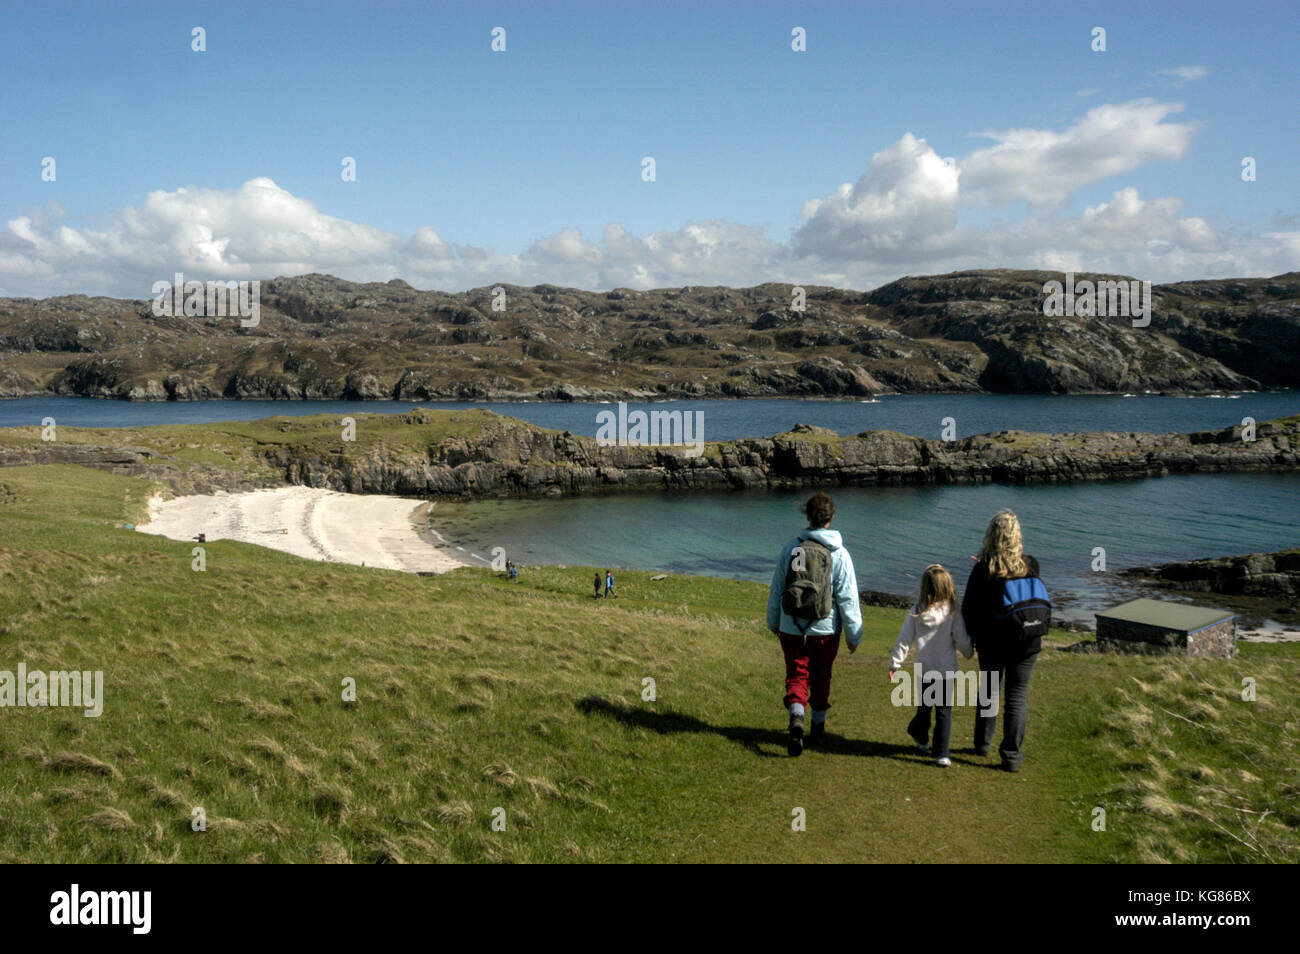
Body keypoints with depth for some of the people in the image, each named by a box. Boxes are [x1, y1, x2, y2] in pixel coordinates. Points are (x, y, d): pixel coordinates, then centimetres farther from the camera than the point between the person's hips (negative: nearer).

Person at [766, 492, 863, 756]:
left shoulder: (790, 548, -2)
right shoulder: (839, 554, -9)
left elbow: (776, 589, 5)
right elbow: (848, 599, -8)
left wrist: (773, 622, 20)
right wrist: (854, 635, 2)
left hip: (791, 628, 1)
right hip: (825, 630, 0)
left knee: (797, 676, 5)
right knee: (821, 678, 16)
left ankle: (796, 719, -21)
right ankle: (818, 728, 28)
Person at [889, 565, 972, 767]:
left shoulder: (917, 612, -6)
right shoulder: (953, 612, -12)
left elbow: (904, 639, -3)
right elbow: (962, 640, -8)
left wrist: (895, 663, 5)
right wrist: (969, 652, 15)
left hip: (924, 670, 2)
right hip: (947, 671, -2)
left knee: (924, 707, 20)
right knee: (944, 711, 4)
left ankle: (921, 738, 41)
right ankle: (941, 754, 4)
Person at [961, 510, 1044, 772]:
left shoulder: (982, 569, -15)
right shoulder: (1031, 565, -11)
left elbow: (969, 608, -8)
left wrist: (973, 637, 5)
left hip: (991, 642, 0)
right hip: (1025, 643, 0)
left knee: (988, 690, 19)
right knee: (1017, 695, 9)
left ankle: (982, 743, 33)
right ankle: (1011, 754, 8)